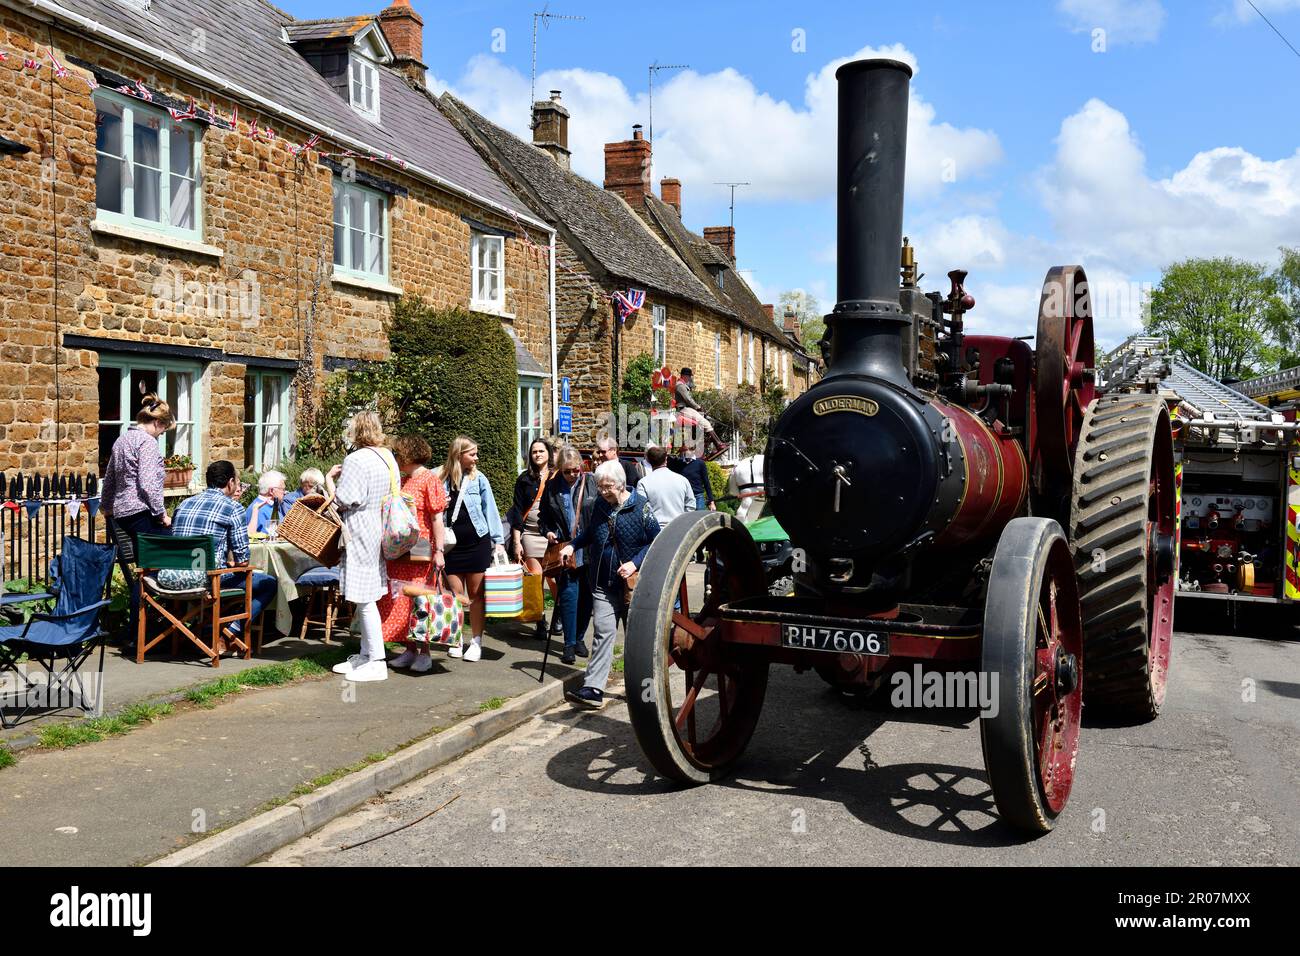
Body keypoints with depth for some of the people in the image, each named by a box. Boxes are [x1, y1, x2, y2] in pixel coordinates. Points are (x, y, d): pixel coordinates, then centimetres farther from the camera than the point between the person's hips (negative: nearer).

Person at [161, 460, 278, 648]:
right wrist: (232, 563, 19)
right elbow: (242, 558, -5)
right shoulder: (232, 507, -1)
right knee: (270, 583, 7)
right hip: (208, 575, -7)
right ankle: (232, 633, -3)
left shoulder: (184, 504, 17)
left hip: (171, 577, 7)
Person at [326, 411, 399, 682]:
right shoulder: (388, 457, 11)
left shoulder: (356, 460, -16)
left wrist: (329, 479, -1)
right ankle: (366, 655, 22)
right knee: (369, 597, 15)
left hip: (361, 535, -9)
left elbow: (344, 501, -17)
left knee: (365, 599, -5)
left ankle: (377, 662, -2)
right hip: (380, 532, 9)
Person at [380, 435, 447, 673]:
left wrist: (439, 551, -16)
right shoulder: (402, 481, 15)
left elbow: (437, 519, -11)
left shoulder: (429, 480, -7)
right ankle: (410, 650, 15)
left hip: (421, 553, -7)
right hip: (399, 553, 7)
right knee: (400, 601, 7)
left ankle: (424, 653, 4)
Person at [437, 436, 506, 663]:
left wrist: (498, 541, -1)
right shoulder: (440, 478, 0)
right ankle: (457, 639, 20)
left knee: (476, 594, 6)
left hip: (477, 543, -1)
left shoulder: (478, 479, 0)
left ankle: (476, 641, 14)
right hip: (452, 544, 1)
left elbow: (490, 510, 2)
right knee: (456, 595, 5)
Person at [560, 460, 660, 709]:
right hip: (603, 585, 3)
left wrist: (634, 563, -17)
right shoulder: (600, 505, 6)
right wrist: (573, 545, 6)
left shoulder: (640, 507, -8)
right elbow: (590, 533, 22)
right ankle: (593, 689, -11)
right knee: (604, 632, -6)